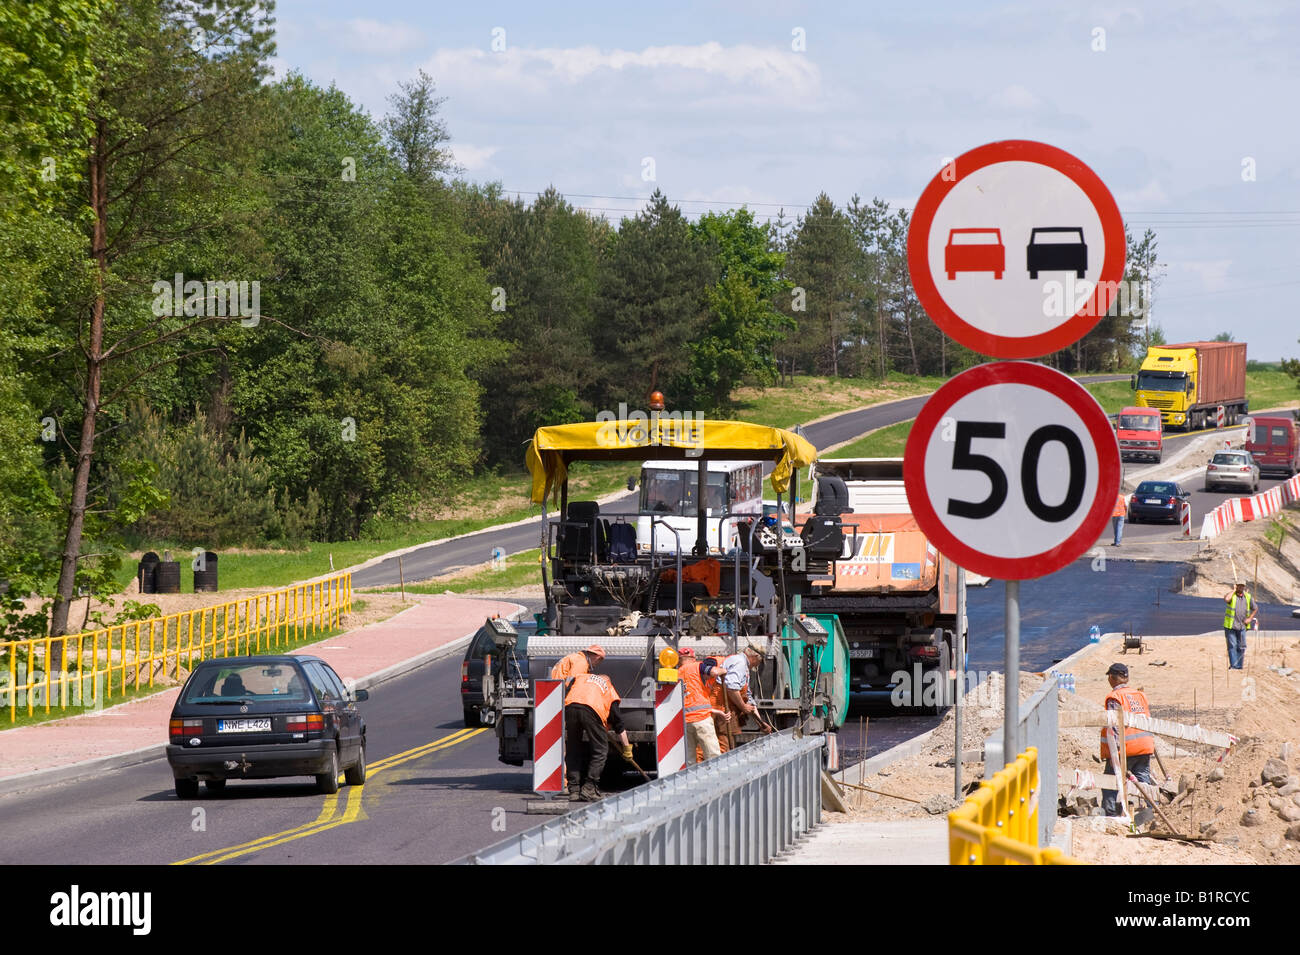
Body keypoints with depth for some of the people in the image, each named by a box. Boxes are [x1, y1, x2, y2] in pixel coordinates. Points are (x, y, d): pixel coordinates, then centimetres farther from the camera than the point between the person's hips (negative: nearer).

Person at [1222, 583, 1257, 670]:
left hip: (1242, 626, 4)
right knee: (1232, 646, -6)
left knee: (1241, 647, 6)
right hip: (1230, 626, -4)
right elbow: (1226, 599, -30)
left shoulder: (1248, 597, 5)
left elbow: (1254, 609, 19)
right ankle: (1233, 665, -5)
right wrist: (1234, 590, -16)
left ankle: (1239, 665, 14)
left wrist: (1250, 618, 4)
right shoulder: (1232, 595, -5)